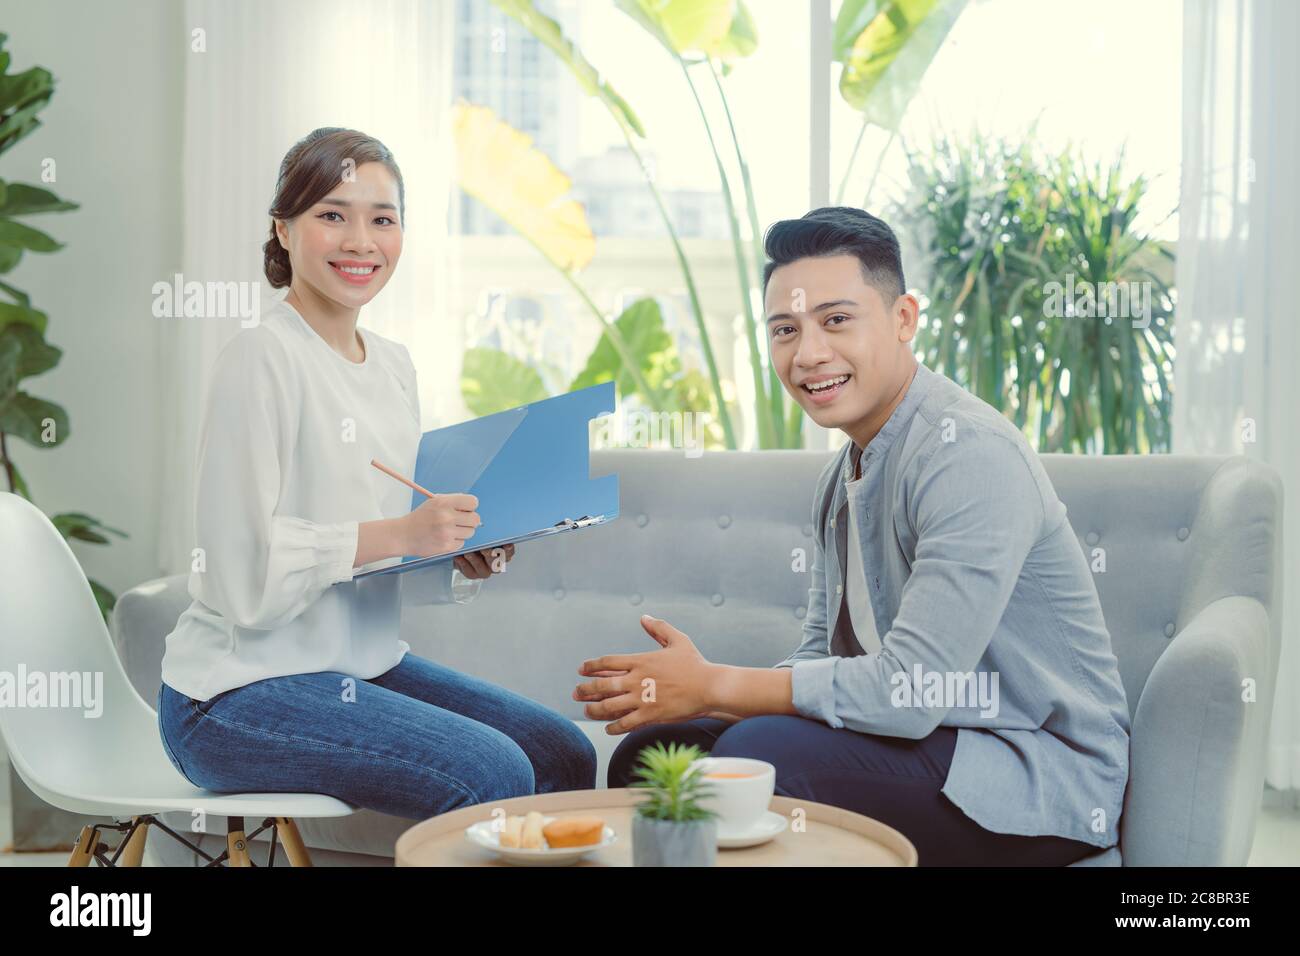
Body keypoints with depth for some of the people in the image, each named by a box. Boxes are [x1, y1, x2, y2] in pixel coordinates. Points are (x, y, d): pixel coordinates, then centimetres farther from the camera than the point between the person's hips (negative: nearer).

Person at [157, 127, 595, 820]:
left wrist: (465, 562, -5)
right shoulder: (262, 358, -15)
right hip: (239, 695, -8)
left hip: (366, 663, 8)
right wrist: (396, 535, -25)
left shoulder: (393, 364, 9)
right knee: (492, 774, -20)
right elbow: (242, 575, -20)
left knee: (566, 757, 2)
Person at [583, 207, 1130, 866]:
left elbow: (908, 691, -26)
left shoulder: (969, 454, -21)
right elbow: (820, 659, 11)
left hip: (1043, 775, -8)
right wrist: (684, 696, -8)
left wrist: (712, 686, -17)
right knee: (649, 751, 0)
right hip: (916, 736, 9)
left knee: (760, 753, -28)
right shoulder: (843, 477, 10)